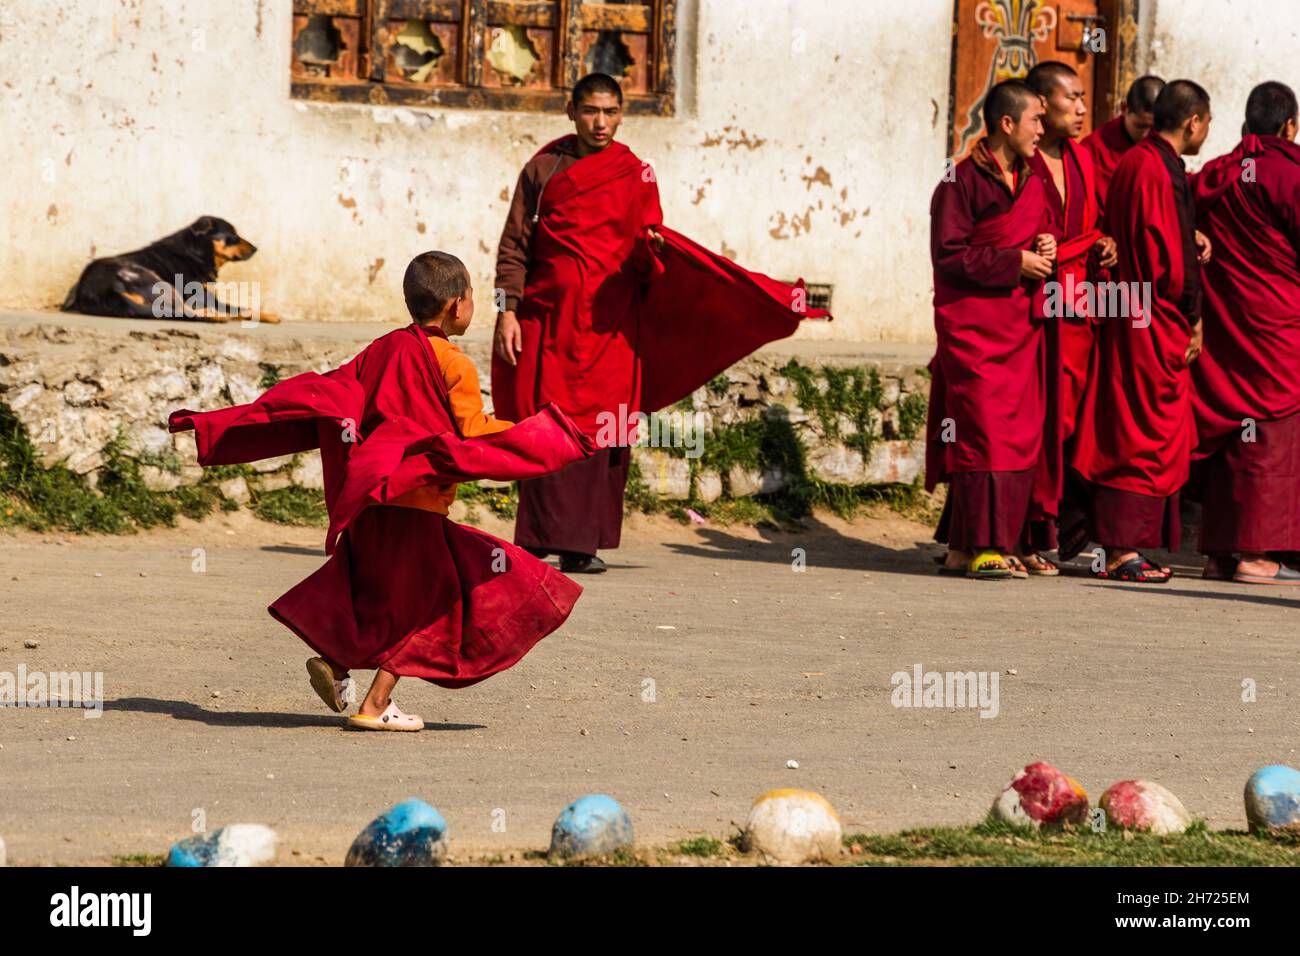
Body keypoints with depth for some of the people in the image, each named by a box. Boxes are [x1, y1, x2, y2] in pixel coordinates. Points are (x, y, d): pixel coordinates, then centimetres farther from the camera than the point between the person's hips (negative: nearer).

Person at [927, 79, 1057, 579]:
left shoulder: (1032, 183, 15)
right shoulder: (962, 181, -7)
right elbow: (948, 256, -12)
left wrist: (1045, 248, 2)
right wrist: (1015, 262, -14)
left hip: (1019, 326, 7)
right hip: (974, 325, -7)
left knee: (1020, 434, 4)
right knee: (984, 429, -12)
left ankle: (962, 546, 9)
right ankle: (981, 548, -12)